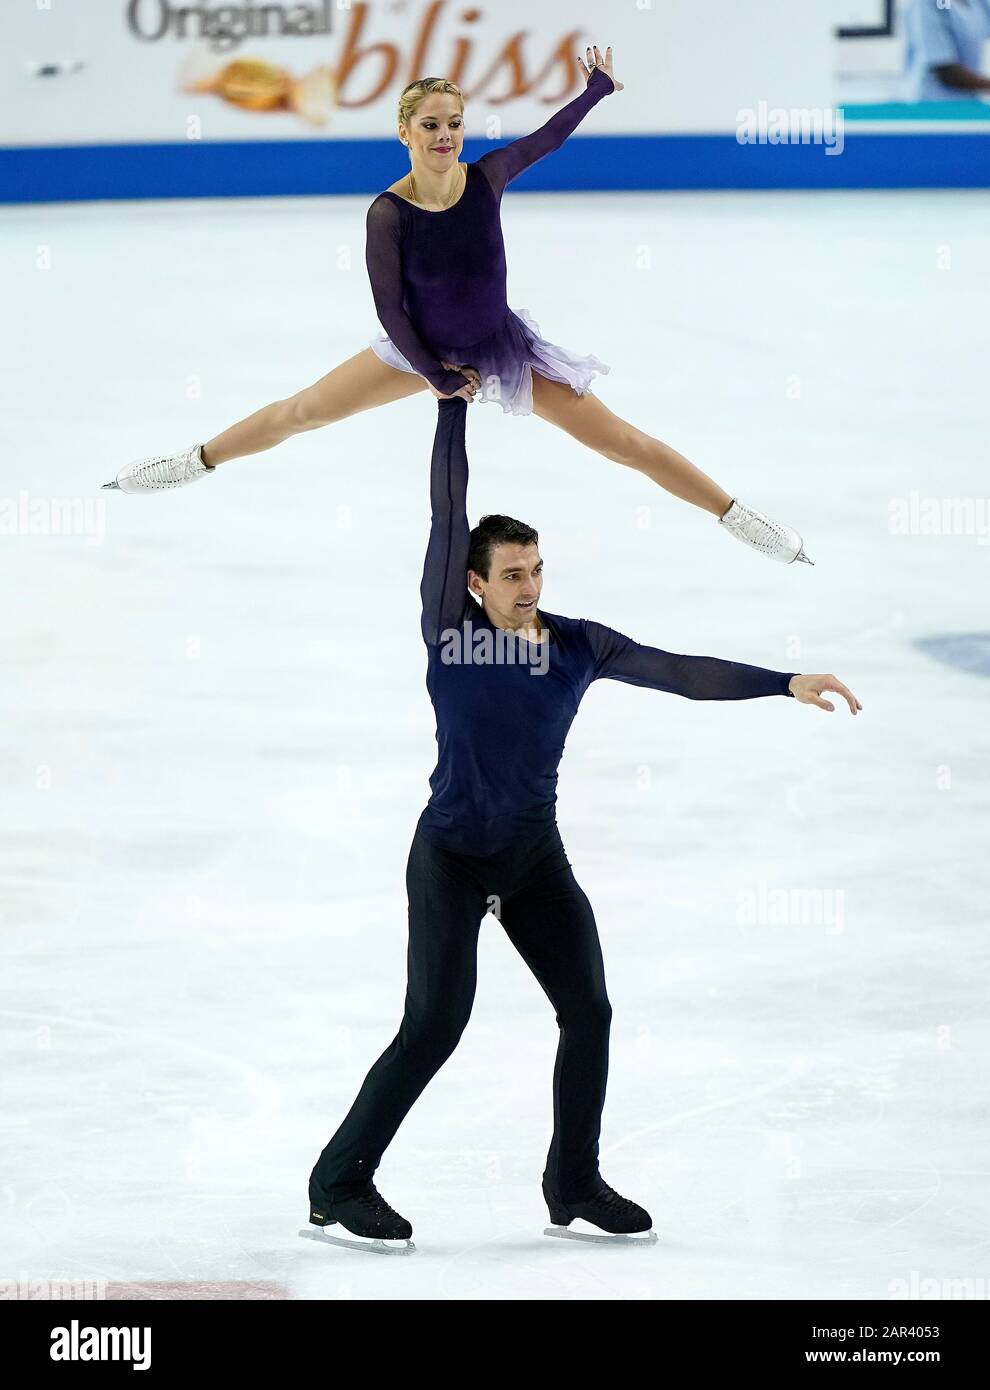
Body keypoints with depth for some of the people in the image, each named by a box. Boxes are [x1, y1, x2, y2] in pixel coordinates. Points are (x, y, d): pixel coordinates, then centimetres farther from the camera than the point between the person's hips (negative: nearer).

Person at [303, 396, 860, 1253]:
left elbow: (681, 674, -7)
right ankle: (339, 1182, 0)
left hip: (536, 858, 5)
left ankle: (575, 1183, 20)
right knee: (434, 1028, -11)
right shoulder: (450, 626, -11)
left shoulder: (578, 645, -2)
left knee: (588, 1012, 3)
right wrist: (453, 403, -12)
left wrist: (784, 683, -16)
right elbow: (448, 510, -14)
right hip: (450, 857, -5)